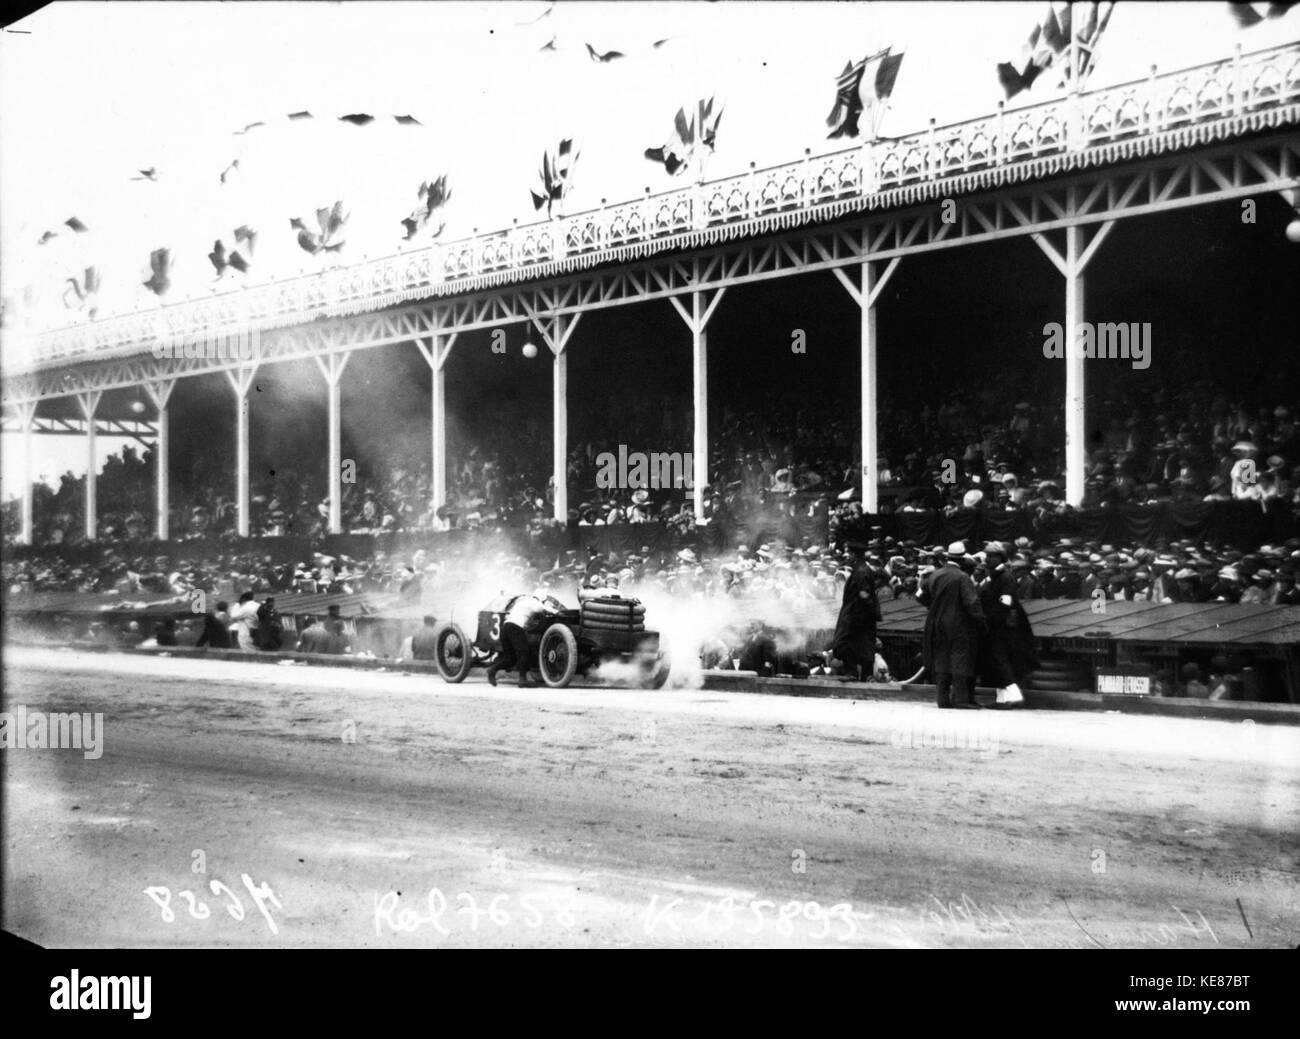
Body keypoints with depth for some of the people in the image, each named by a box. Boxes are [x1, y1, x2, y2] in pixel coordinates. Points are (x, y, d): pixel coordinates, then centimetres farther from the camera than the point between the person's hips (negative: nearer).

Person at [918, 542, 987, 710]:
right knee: (960, 661, -1)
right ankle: (961, 698, -3)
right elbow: (972, 603, -16)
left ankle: (943, 698, 8)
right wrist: (981, 623, -9)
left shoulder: (933, 575, 3)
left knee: (941, 660, 9)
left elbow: (921, 597, 10)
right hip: (958, 626, -5)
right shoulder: (962, 578, -13)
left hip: (938, 625, 5)